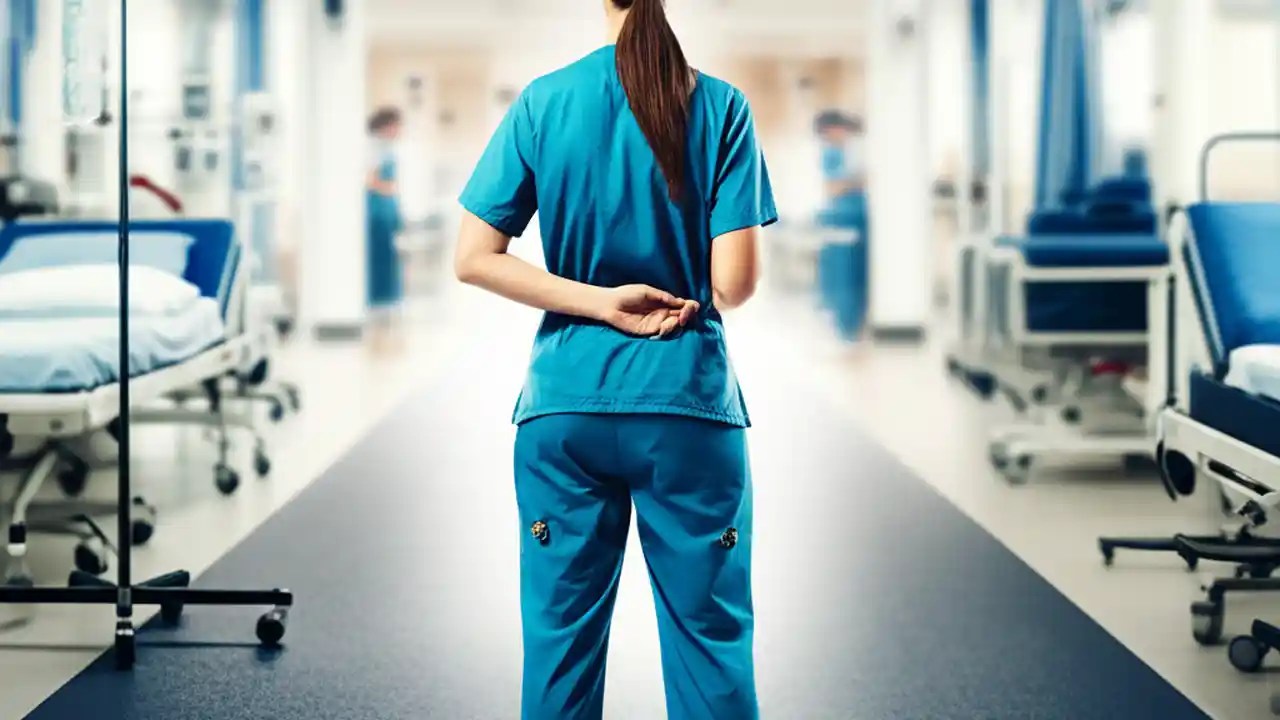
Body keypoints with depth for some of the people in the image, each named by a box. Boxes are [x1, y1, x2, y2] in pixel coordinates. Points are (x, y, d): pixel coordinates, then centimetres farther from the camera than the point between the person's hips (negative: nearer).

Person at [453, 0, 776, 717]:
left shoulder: (544, 101, -1)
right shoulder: (722, 106, -5)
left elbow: (475, 259, -5)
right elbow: (735, 283, -9)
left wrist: (602, 302, -4)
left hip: (568, 399, 2)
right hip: (688, 396, -1)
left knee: (561, 633, 9)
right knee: (711, 637, 7)